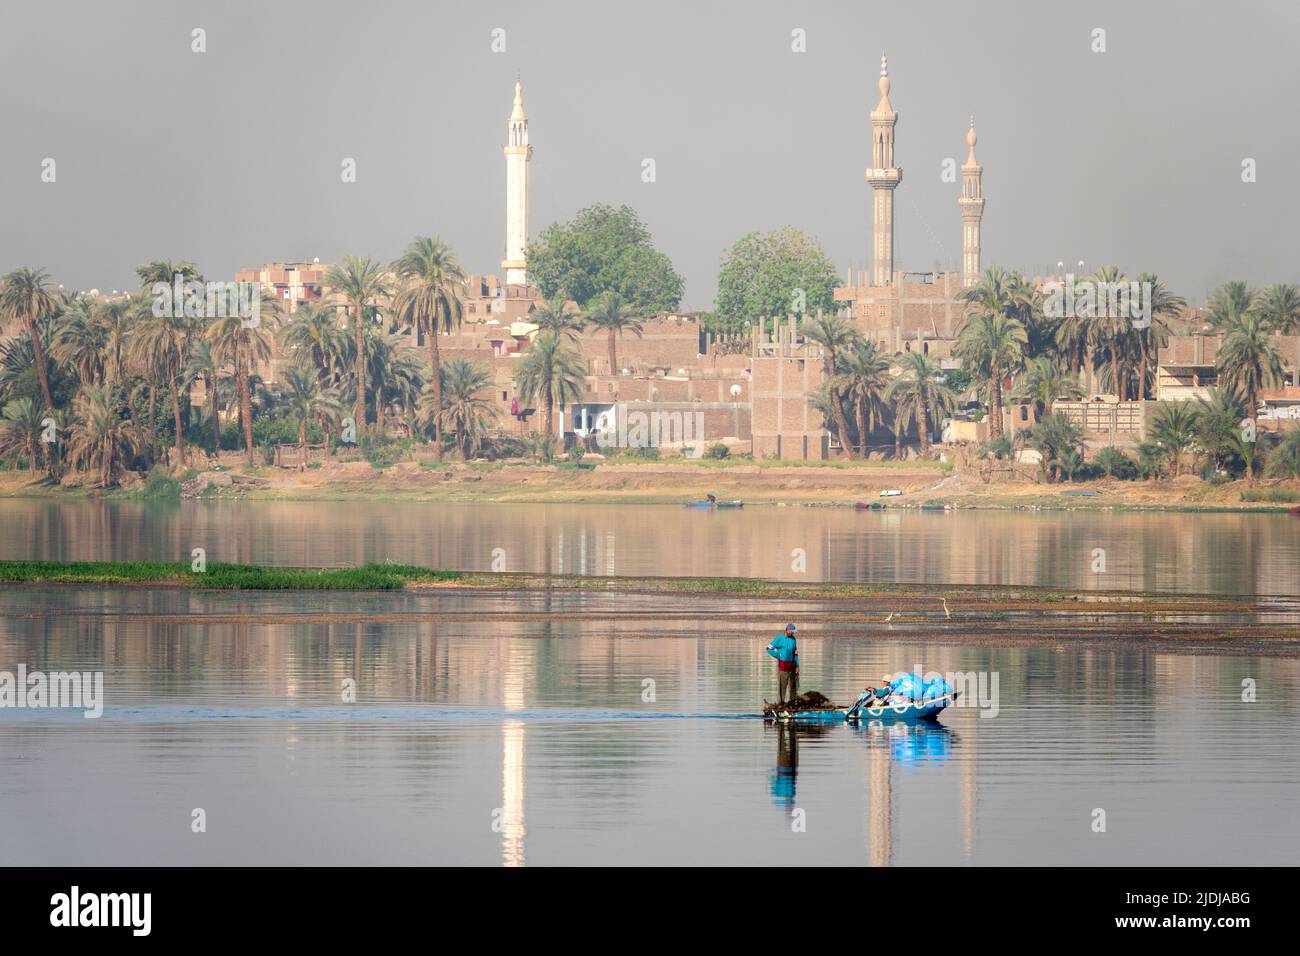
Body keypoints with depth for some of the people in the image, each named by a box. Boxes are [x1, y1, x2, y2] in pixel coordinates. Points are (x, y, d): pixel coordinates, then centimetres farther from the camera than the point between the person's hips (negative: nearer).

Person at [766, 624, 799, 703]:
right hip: (782, 664, -5)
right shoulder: (779, 638, -3)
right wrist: (778, 656, -8)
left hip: (791, 665, 5)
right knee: (782, 684, -6)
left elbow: (795, 653, 16)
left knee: (793, 684, 6)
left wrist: (797, 666, 9)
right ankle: (782, 701, -2)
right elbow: (769, 649, -1)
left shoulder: (793, 639, 12)